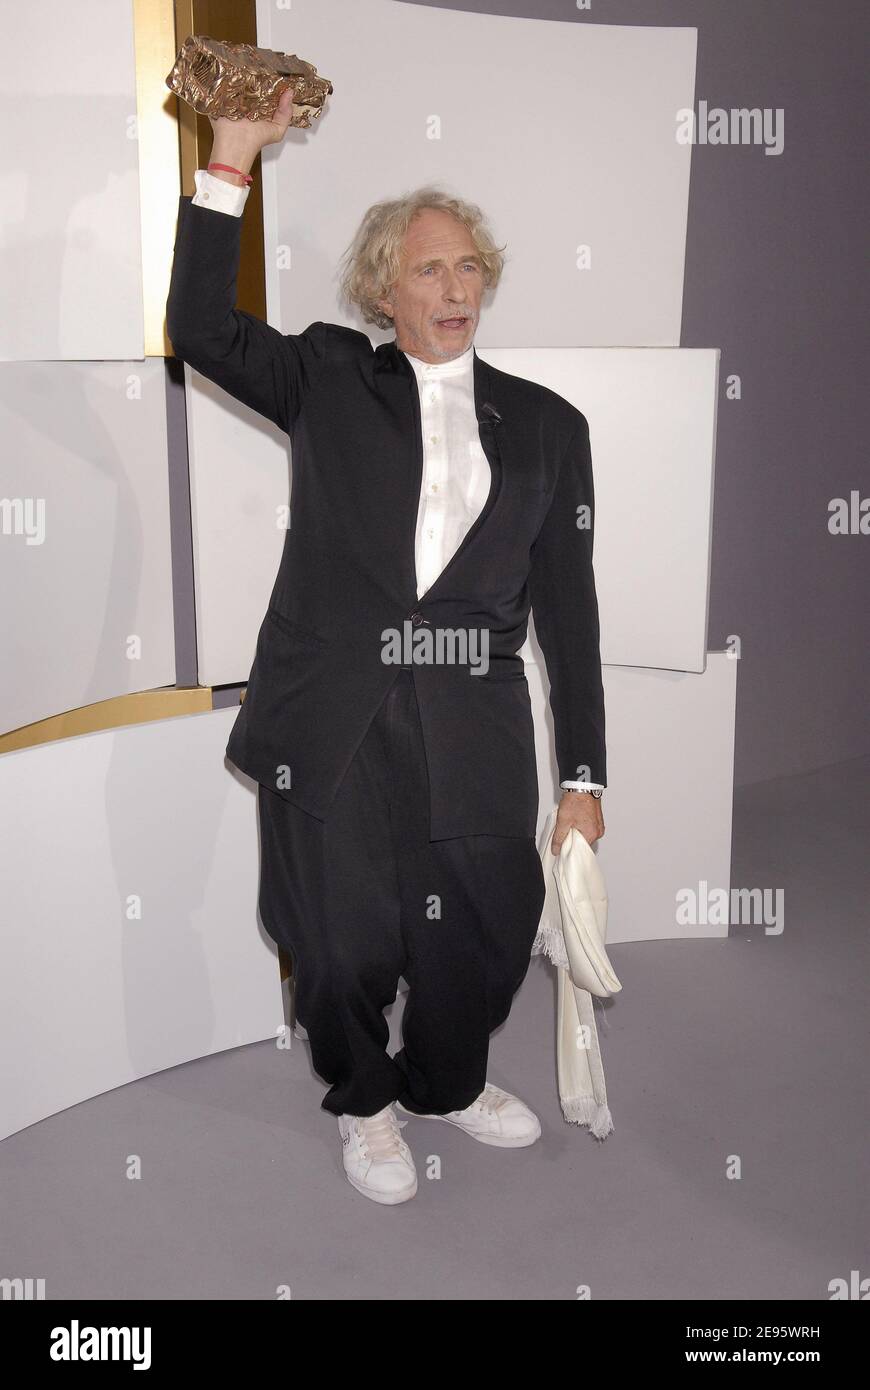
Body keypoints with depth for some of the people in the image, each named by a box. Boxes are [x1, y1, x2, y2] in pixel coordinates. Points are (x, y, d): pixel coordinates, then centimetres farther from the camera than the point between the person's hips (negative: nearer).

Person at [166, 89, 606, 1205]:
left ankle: (445, 1082, 42)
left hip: (472, 726, 2)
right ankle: (364, 1101, 38)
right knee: (342, 945, 8)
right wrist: (232, 157, -10)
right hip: (328, 722, -1)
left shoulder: (546, 423, 10)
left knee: (486, 936, 10)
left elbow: (567, 603, 6)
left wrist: (583, 776, 3)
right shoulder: (329, 379, 9)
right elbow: (201, 328, -5)